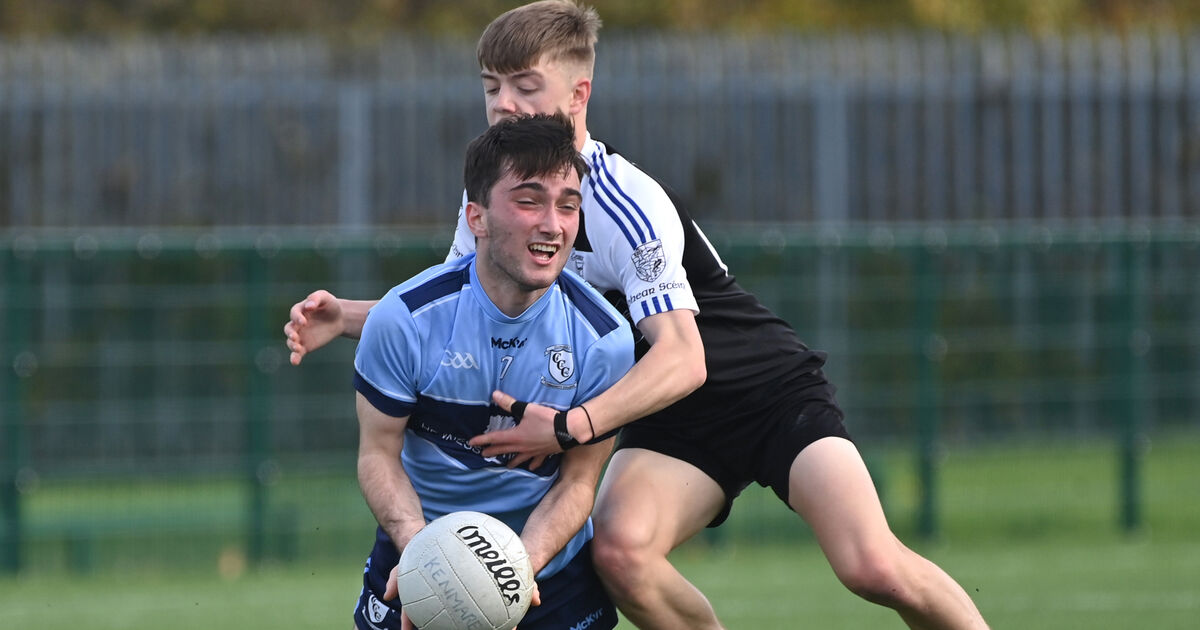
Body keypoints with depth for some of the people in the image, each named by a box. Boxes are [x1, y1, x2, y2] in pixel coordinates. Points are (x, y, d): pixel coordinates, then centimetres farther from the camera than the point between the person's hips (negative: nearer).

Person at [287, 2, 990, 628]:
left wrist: (575, 425, -44)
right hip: (676, 421, 6)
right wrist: (348, 316, -3)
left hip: (774, 390, -6)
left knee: (874, 568, -24)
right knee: (621, 549, -25)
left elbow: (682, 359, -33)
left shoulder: (628, 204, -27)